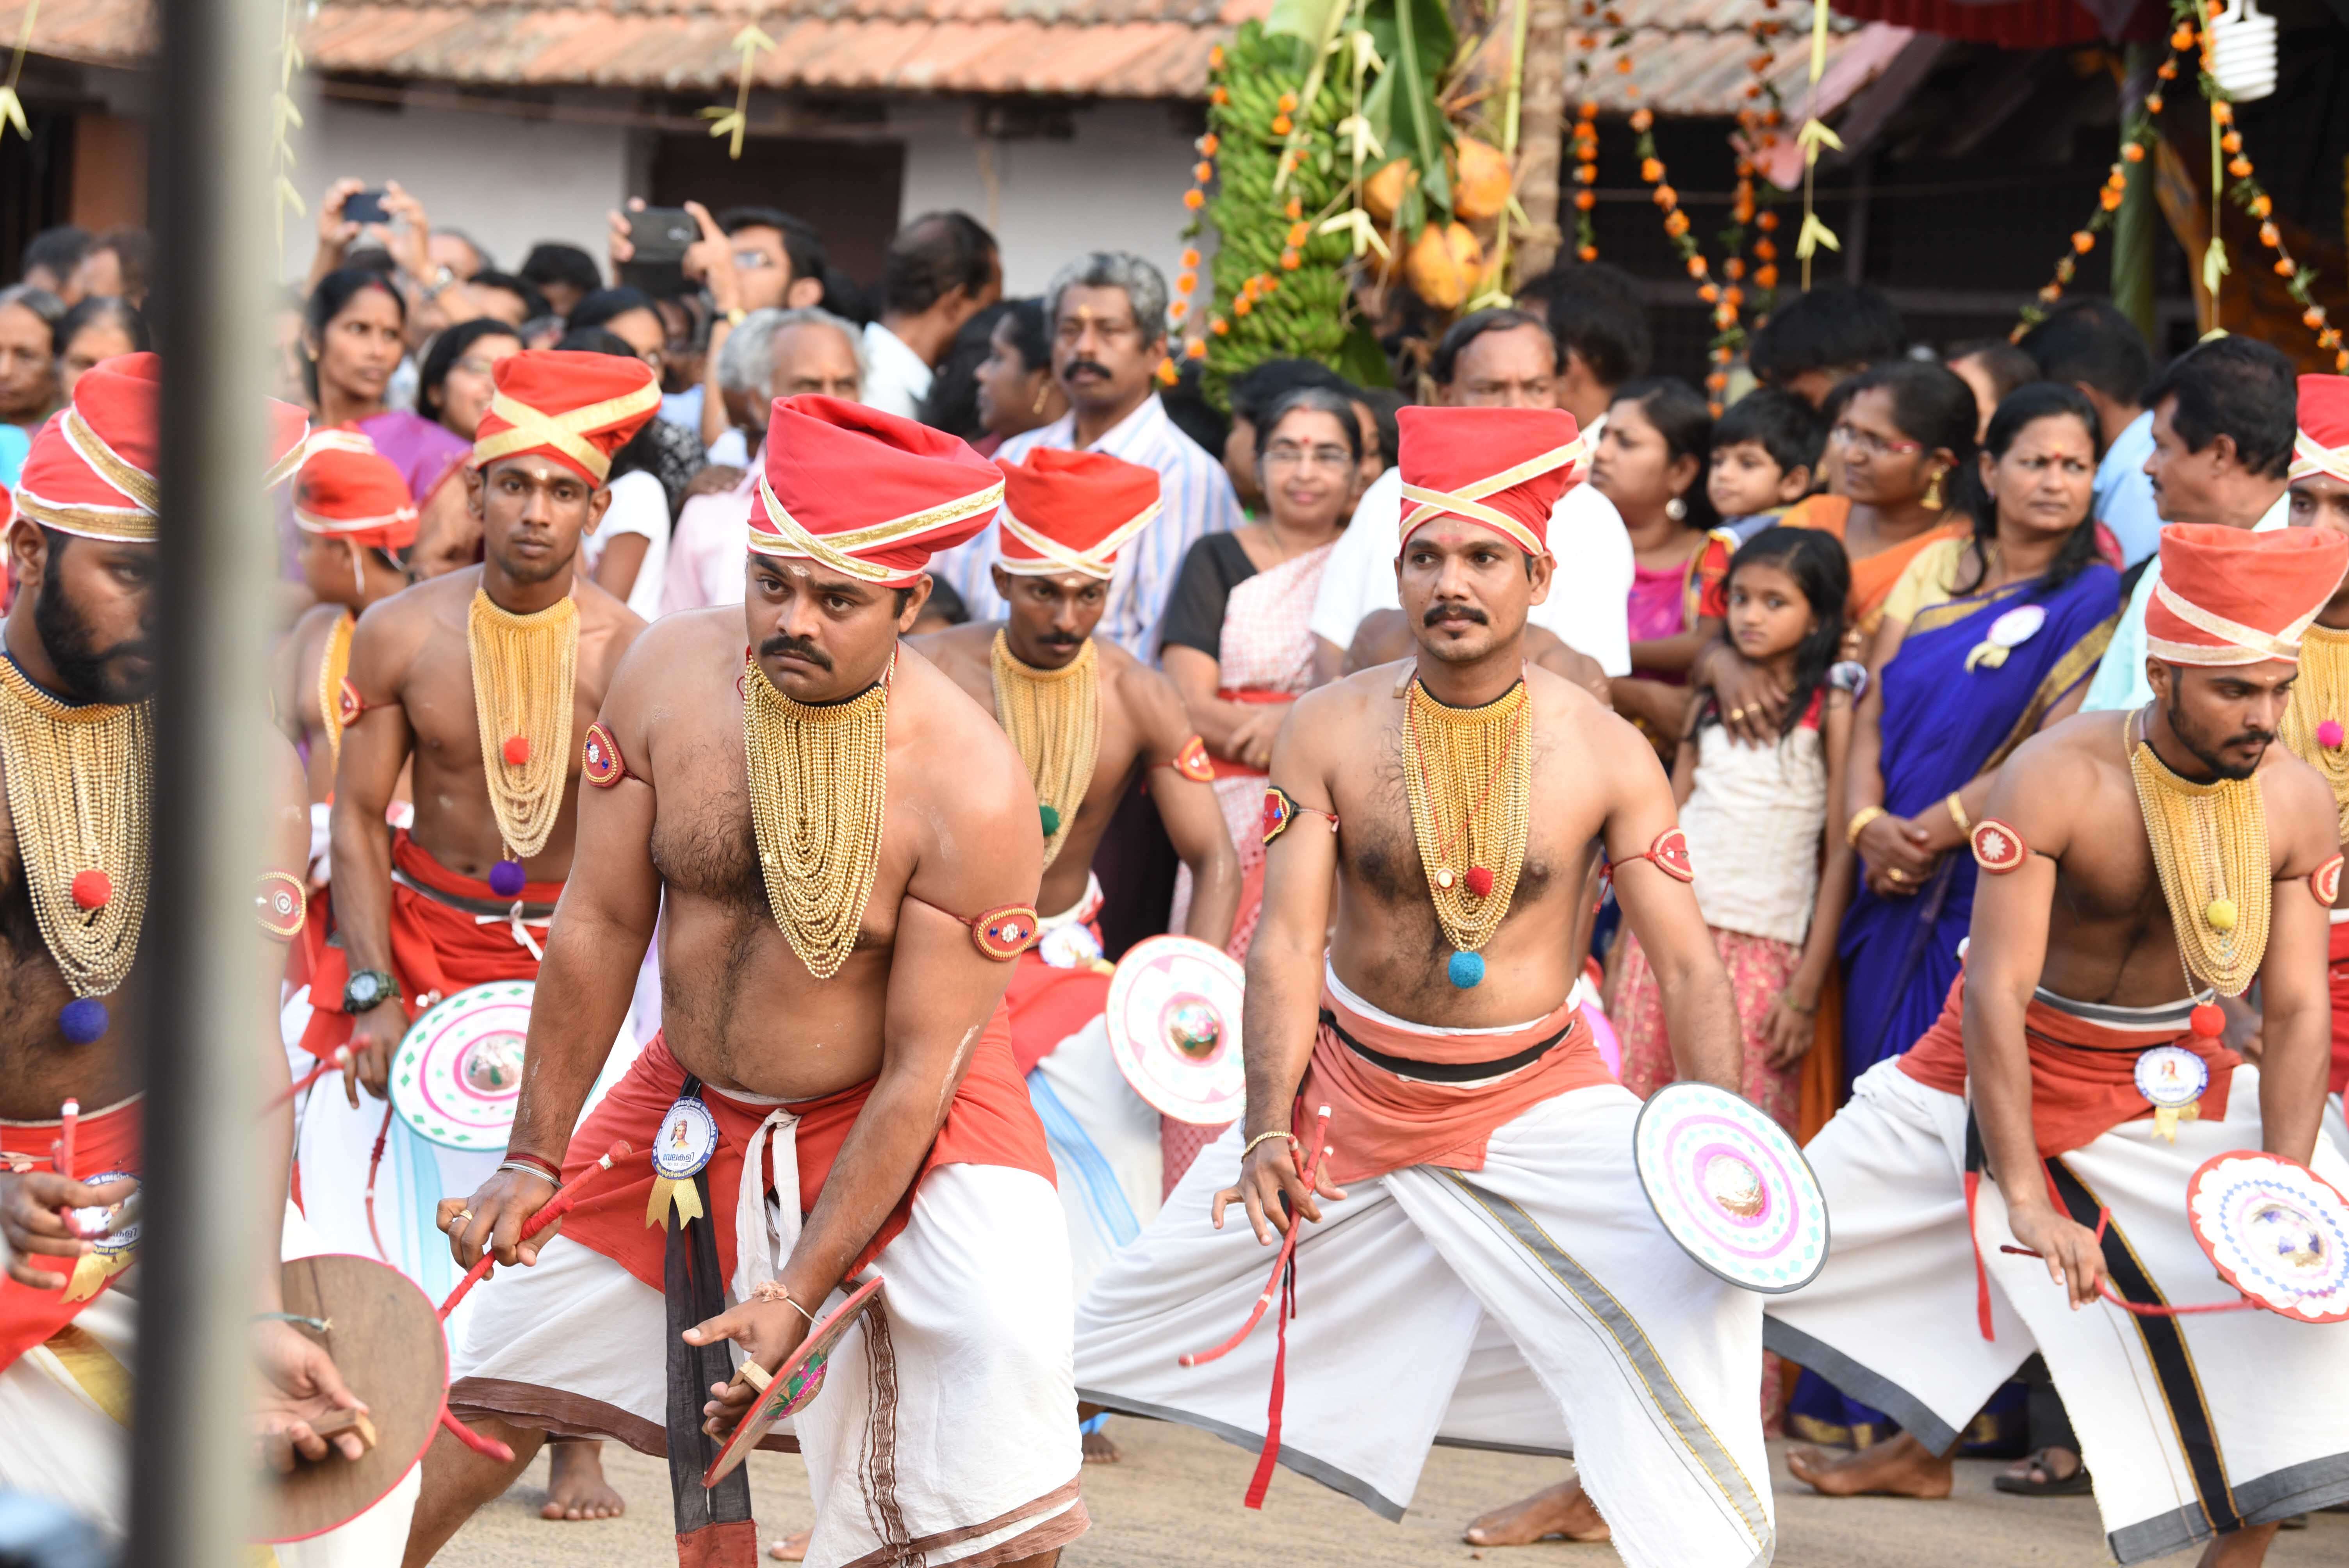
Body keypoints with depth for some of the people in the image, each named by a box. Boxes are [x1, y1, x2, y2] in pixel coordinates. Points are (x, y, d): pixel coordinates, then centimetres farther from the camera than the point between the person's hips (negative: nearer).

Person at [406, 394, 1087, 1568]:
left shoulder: (972, 790, -27)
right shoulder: (670, 673, -15)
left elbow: (920, 1068, -21)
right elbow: (600, 926, -6)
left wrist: (803, 1290, -20)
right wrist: (531, 1162, -4)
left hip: (916, 1123, -4)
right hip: (690, 1100, 5)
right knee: (491, 1376, 15)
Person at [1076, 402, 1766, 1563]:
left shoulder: (1605, 755, -13)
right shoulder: (1329, 731, -11)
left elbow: (1688, 965, -13)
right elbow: (1285, 946, -12)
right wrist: (1266, 1135, -25)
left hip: (1534, 1096, -1)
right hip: (1350, 1082, 1)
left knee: (1697, 1281, -23)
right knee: (1176, 1277, 11)